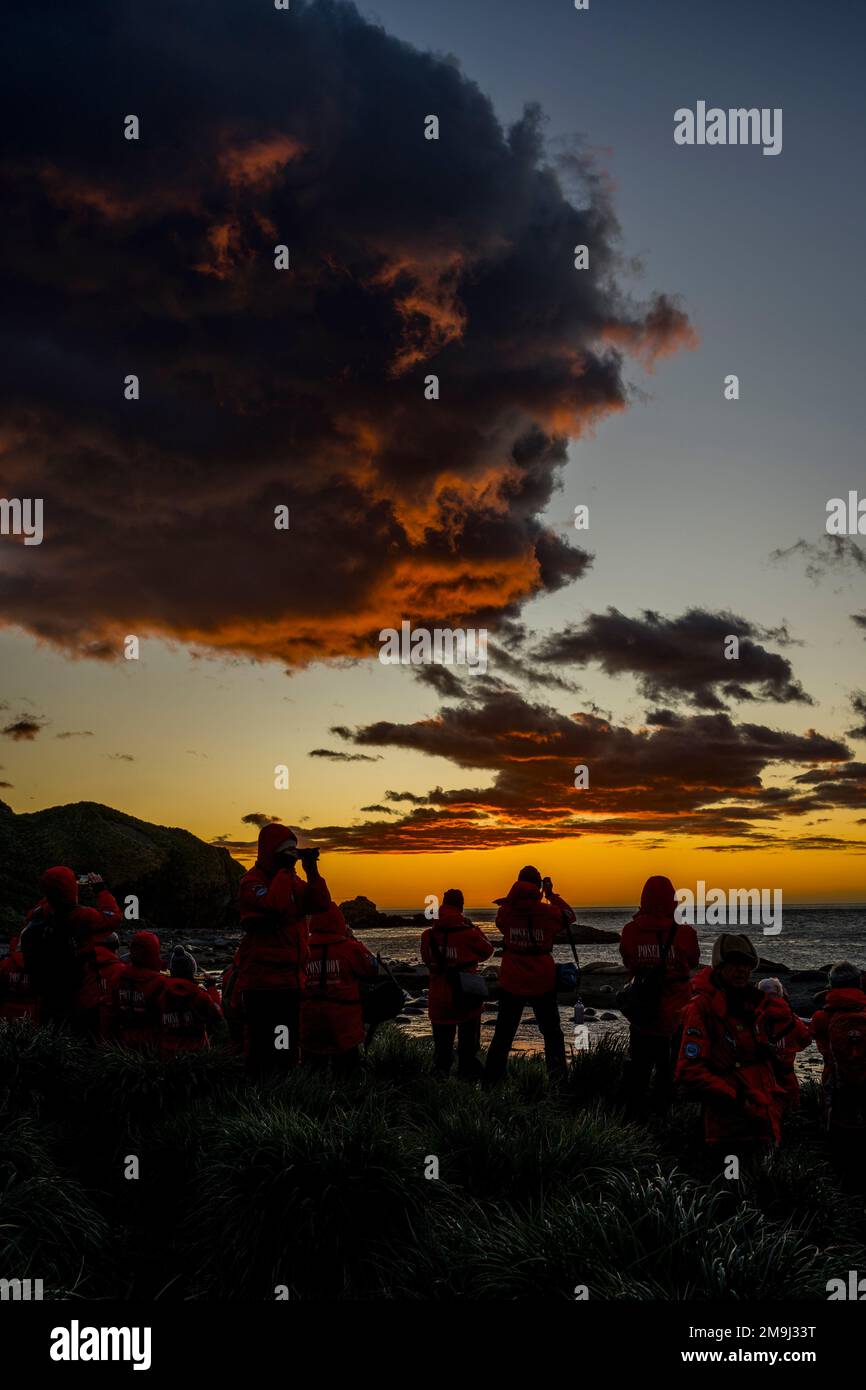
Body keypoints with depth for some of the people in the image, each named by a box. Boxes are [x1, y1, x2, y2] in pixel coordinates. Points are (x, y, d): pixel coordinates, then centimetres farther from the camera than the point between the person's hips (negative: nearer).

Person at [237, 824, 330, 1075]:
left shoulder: (292, 880, 16)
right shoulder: (252, 882, -8)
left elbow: (320, 903, 5)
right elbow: (274, 904, -27)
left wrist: (312, 870, -5)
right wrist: (284, 871, -18)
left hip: (291, 978, 8)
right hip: (261, 979, -8)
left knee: (288, 1043, 14)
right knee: (262, 1044, -9)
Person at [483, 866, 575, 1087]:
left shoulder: (507, 912, -9)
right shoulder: (548, 912, -12)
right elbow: (569, 916, 9)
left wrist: (513, 898, 12)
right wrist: (552, 895, 12)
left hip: (511, 985, 1)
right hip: (543, 984, -1)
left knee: (503, 1035, 11)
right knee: (552, 1033, 14)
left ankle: (490, 1081, 11)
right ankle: (558, 1077, 14)